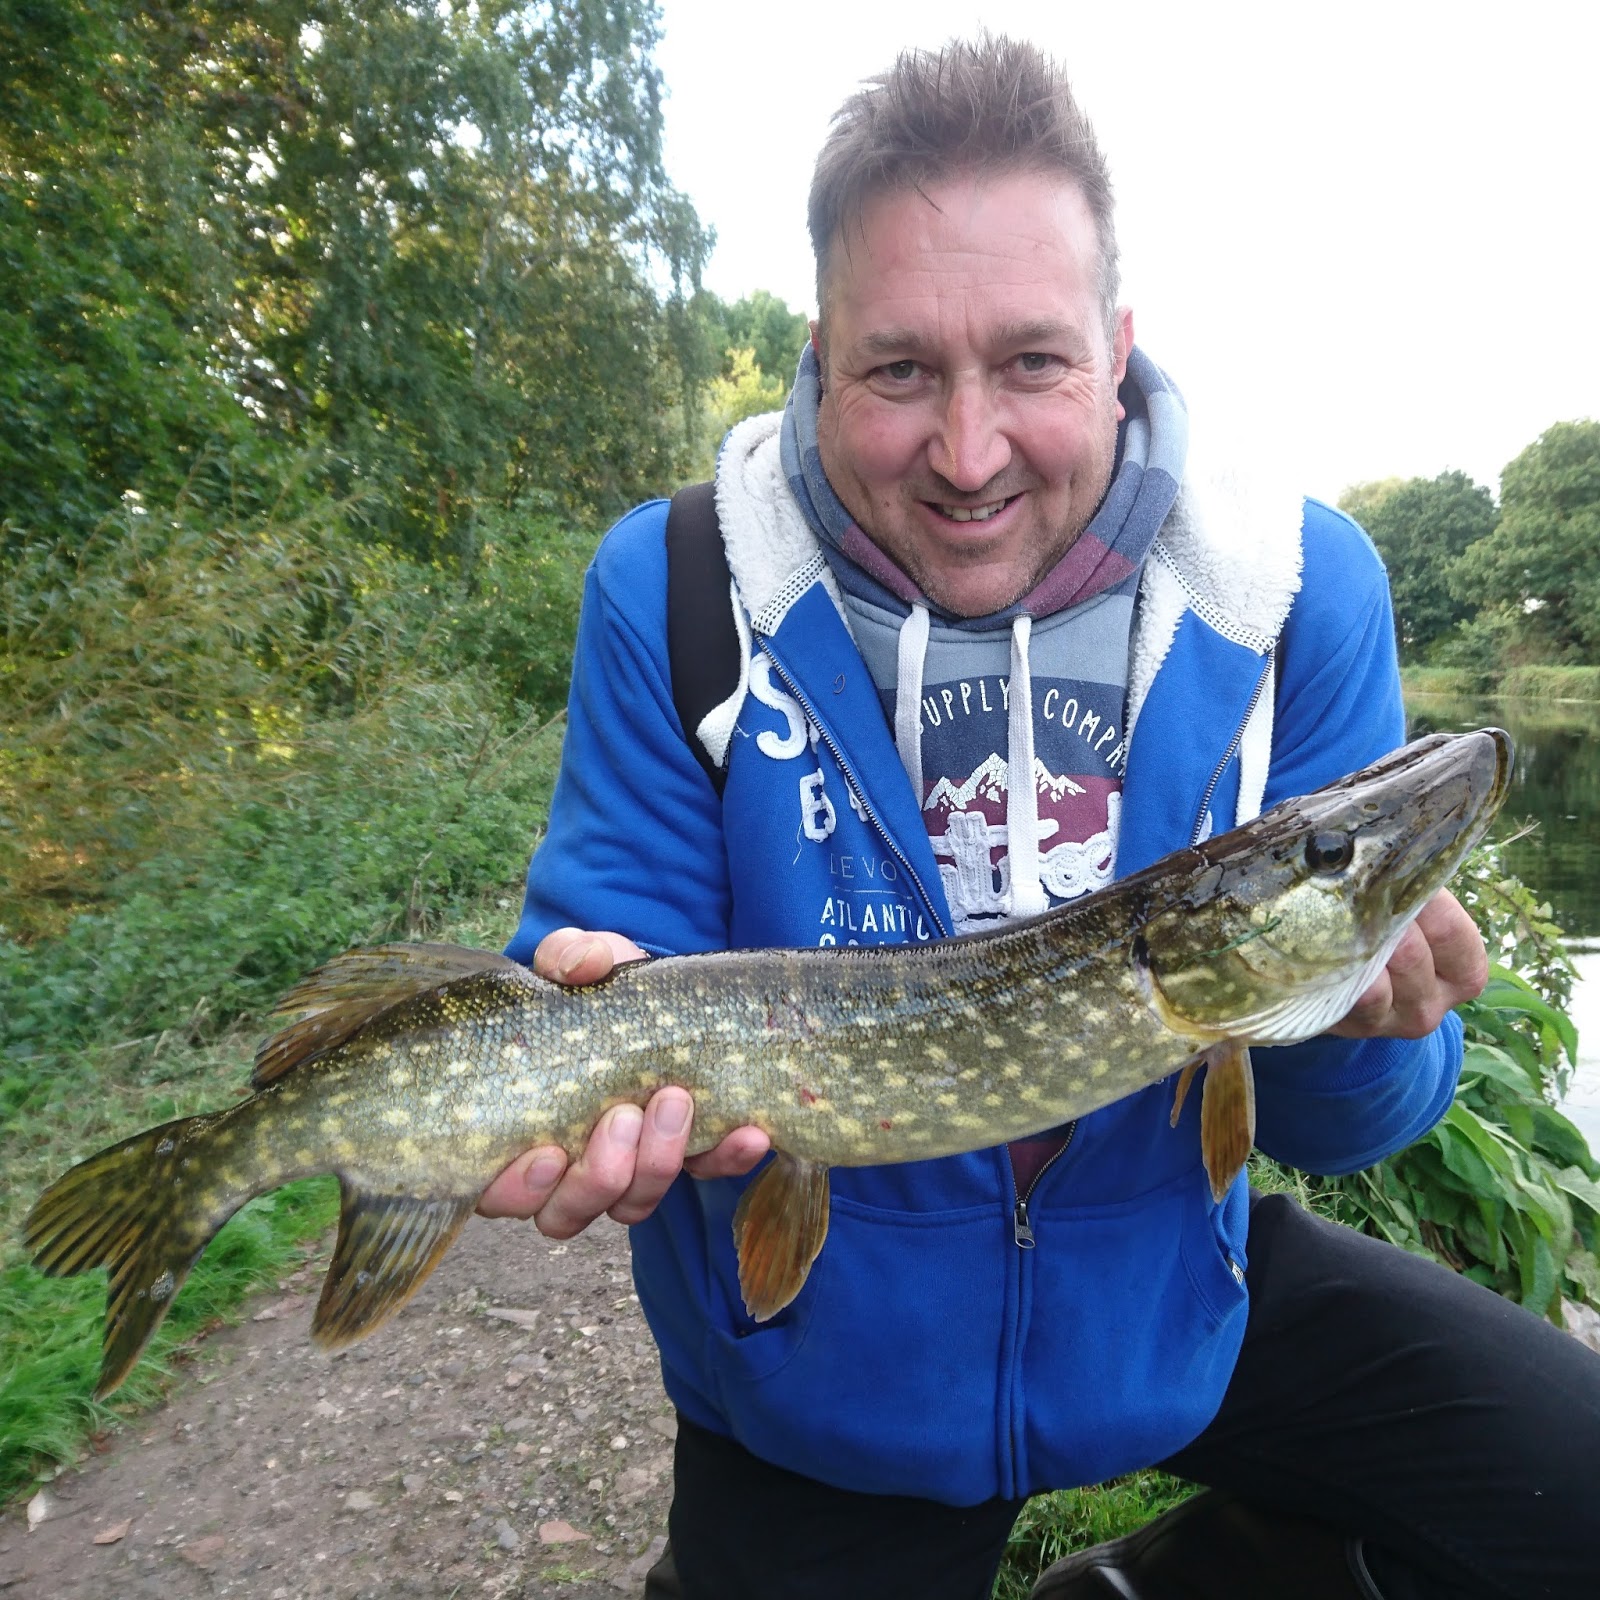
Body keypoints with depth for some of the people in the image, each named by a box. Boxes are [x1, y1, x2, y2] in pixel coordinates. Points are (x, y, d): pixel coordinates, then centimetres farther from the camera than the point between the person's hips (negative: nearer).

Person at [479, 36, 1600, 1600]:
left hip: (1176, 1291, 3)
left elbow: (1327, 1125, -8)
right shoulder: (673, 588, -16)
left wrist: (1359, 1028, -32)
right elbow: (599, 947, -11)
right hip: (822, 1352, -1)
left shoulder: (1296, 589, -12)